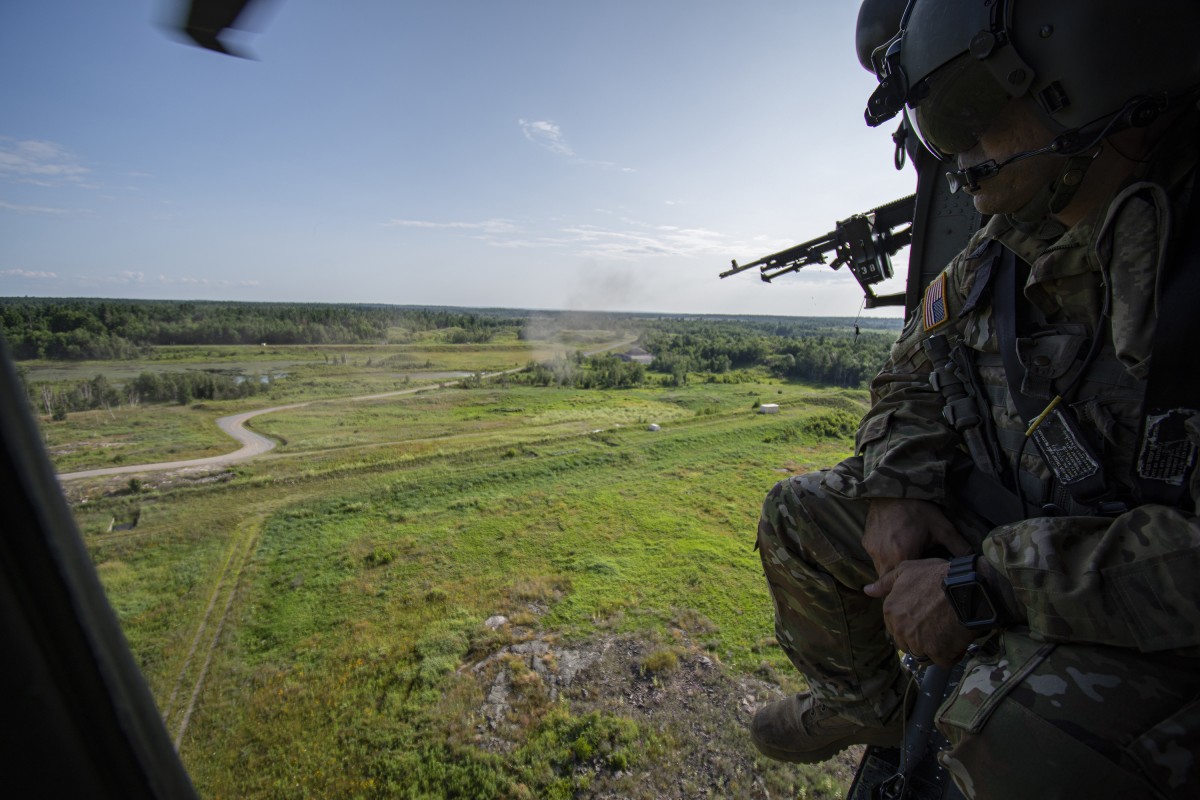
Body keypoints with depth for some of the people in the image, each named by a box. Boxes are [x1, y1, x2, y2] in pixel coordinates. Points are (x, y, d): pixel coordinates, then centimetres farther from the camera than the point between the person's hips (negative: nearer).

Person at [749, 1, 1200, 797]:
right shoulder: (999, 253, -2)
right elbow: (914, 378, 5)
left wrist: (985, 584, -28)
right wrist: (896, 489, -10)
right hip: (1012, 538, 6)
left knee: (1021, 719, -34)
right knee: (802, 515, 2)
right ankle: (863, 702, 25)